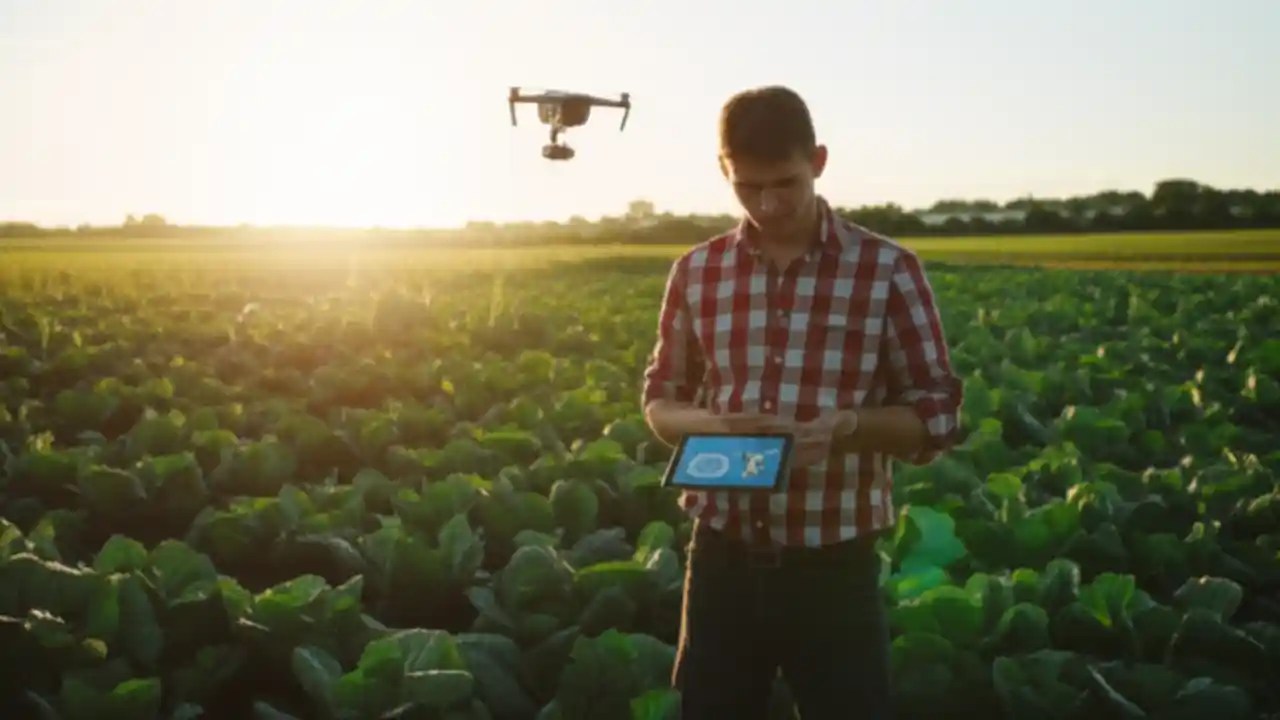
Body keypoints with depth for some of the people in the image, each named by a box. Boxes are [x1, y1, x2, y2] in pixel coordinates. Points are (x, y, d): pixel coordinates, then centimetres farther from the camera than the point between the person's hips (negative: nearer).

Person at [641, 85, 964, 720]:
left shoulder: (887, 270, -5)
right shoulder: (697, 271, 4)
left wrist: (848, 425, -20)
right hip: (724, 558, 3)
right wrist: (709, 423, -9)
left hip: (834, 565, -2)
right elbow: (660, 397, 14)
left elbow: (937, 413, -1)